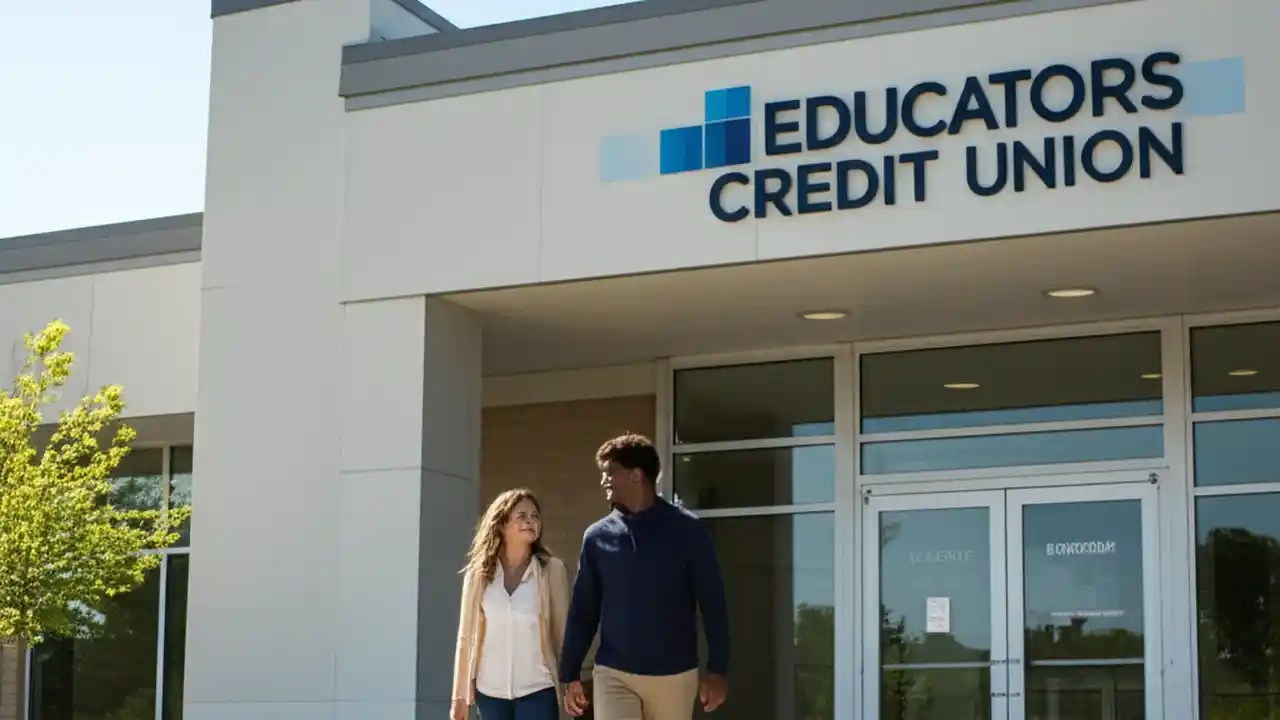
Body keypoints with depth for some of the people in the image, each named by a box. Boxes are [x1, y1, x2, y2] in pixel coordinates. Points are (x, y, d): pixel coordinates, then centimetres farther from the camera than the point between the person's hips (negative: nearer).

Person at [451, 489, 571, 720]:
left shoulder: (552, 570, -4)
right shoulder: (479, 573, 1)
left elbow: (563, 633, 0)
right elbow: (466, 636, 5)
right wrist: (459, 695, 5)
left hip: (537, 690, -2)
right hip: (490, 691, 2)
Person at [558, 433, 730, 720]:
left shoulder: (686, 530, -4)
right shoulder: (598, 536, 3)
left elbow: (712, 602, -2)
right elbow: (583, 609, 8)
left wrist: (718, 669, -6)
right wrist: (570, 673, 6)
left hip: (674, 676, -1)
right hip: (614, 676, 1)